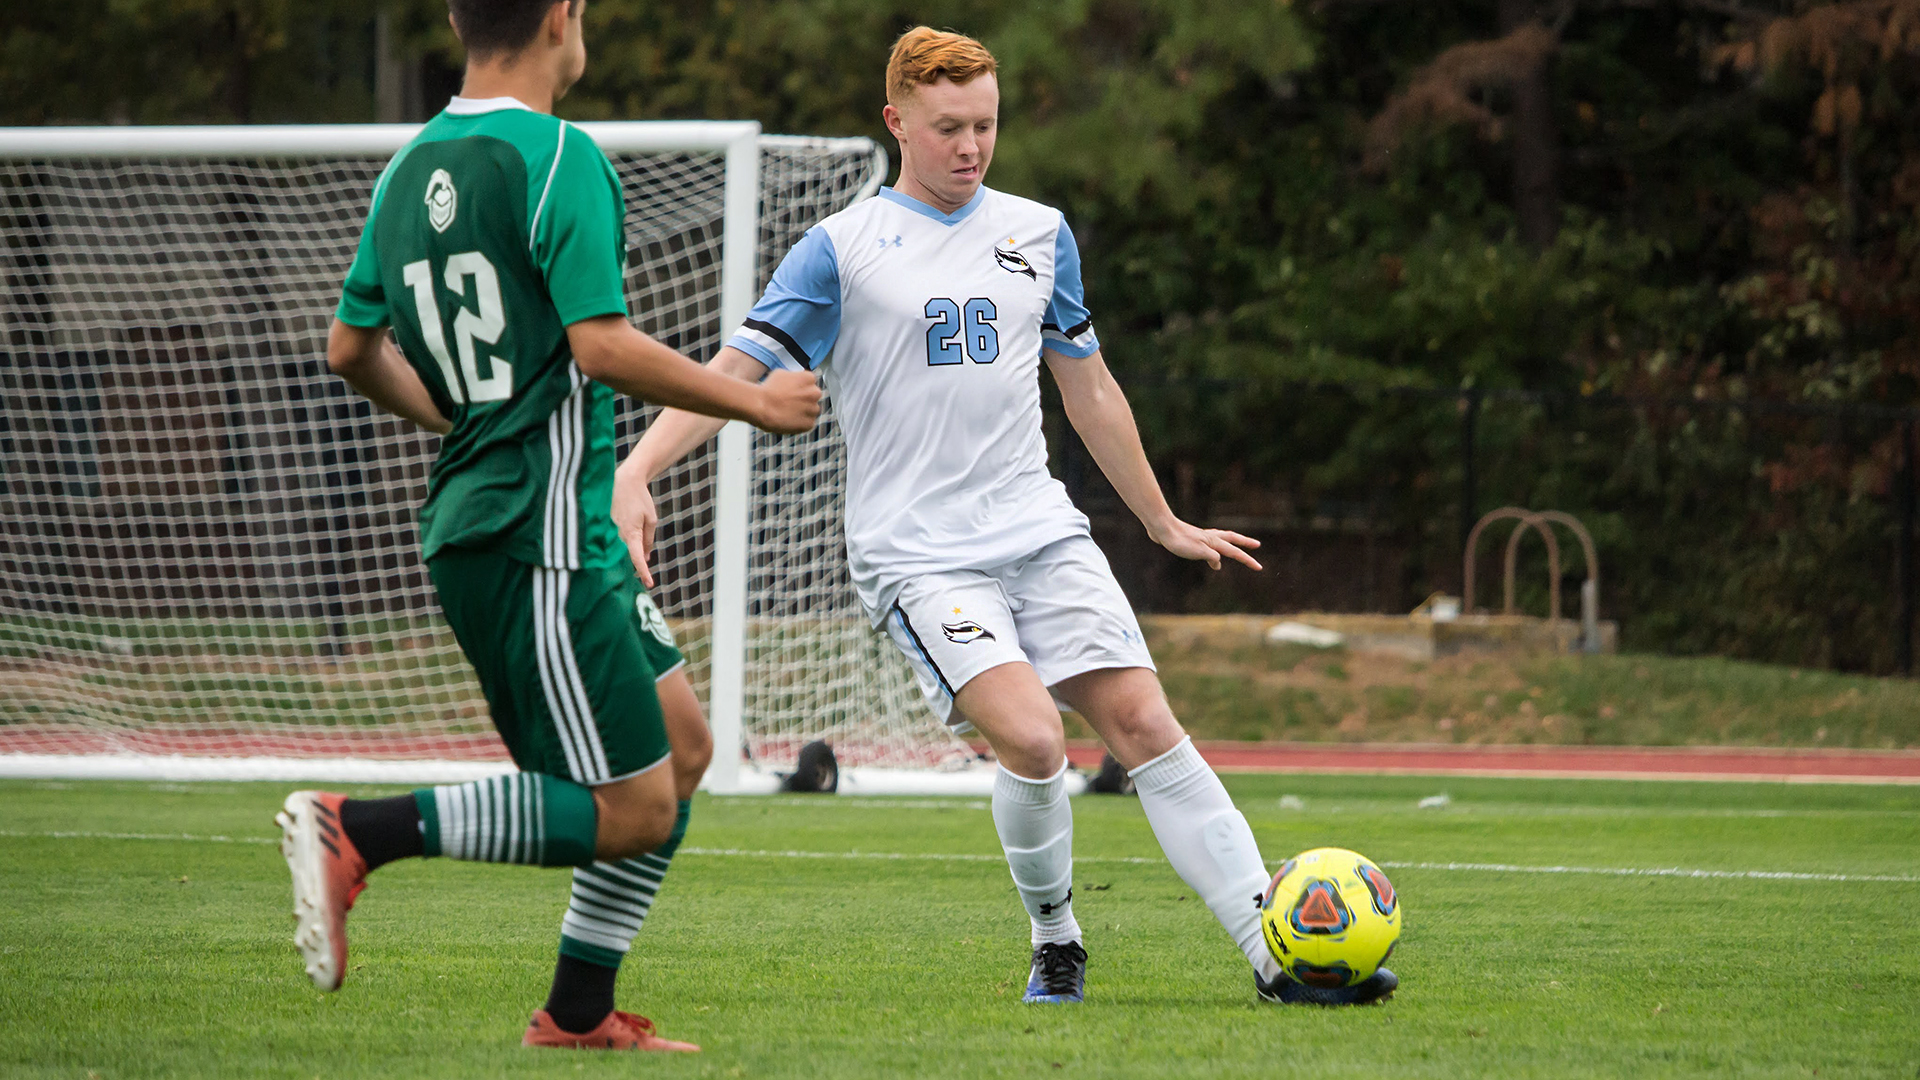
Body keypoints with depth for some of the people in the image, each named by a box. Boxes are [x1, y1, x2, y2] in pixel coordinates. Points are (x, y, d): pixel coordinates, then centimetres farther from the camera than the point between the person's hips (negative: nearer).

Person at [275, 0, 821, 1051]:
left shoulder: (412, 166, 11)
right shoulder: (560, 159, -14)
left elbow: (351, 348, 17)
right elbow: (603, 347, -22)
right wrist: (756, 403, -9)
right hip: (539, 539, -9)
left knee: (683, 747, 15)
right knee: (632, 814, -8)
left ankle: (578, 1014, 16)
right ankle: (359, 831, -13)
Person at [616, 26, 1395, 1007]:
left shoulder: (1038, 234, 12)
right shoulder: (843, 249, -1)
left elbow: (1089, 390, 23)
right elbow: (735, 369, -7)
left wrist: (1164, 524, 29)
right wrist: (636, 471, -22)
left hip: (1040, 531, 4)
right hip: (916, 552, -4)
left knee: (1142, 722, -8)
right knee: (1031, 739, -23)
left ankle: (1279, 958, -10)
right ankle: (1055, 945, 1)